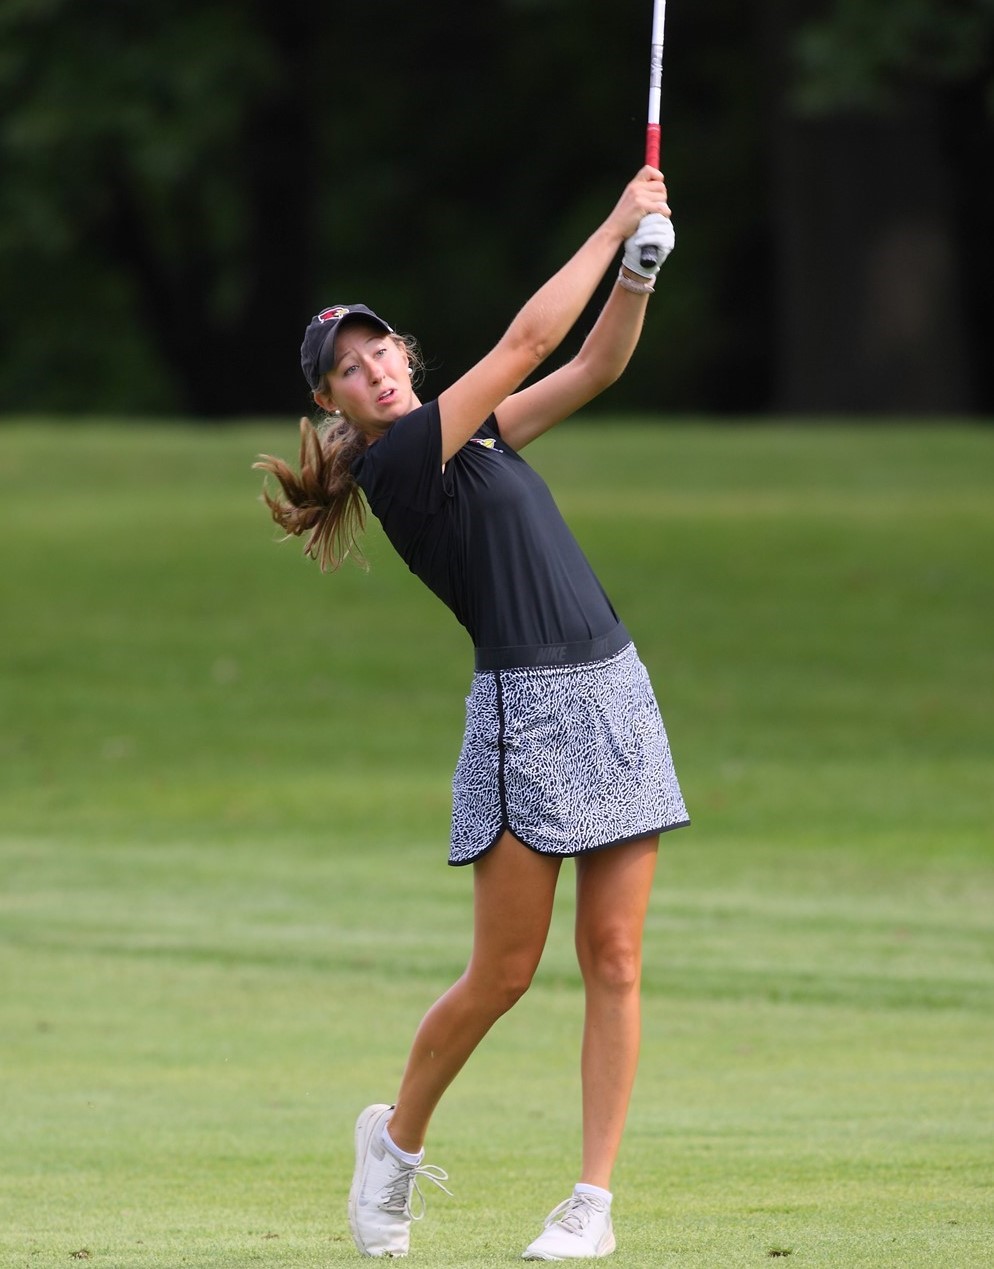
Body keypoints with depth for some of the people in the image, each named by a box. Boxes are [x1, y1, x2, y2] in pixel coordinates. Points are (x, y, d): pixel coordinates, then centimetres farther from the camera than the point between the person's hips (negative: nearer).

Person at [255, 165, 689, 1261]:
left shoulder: (471, 435, 17)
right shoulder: (394, 461, -7)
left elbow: (595, 364, 15)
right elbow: (530, 341, -9)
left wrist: (640, 263, -1)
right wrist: (613, 225, -3)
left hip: (615, 692, 7)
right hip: (526, 709, -7)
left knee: (613, 961, 0)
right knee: (502, 974, -4)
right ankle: (396, 1139, 21)